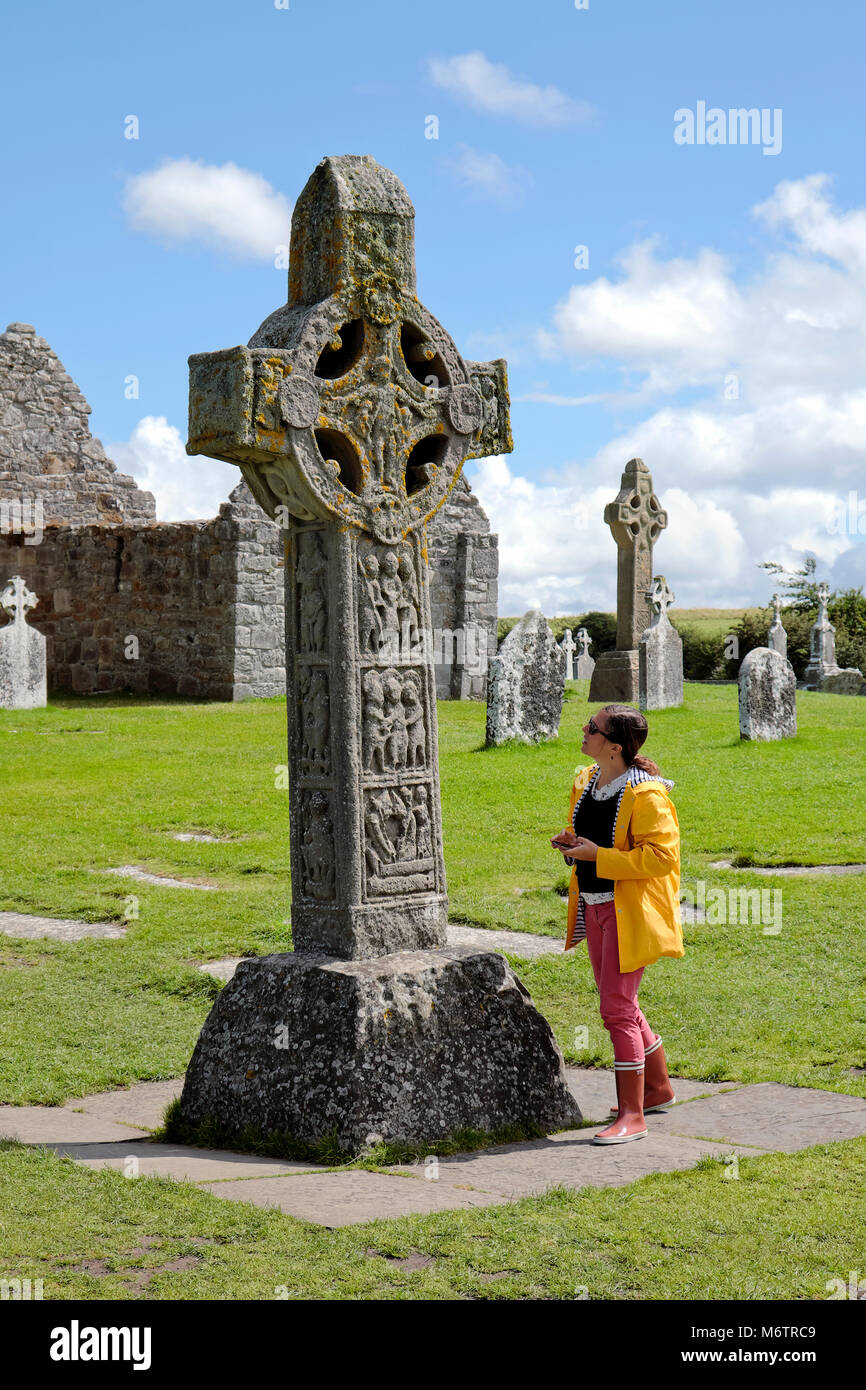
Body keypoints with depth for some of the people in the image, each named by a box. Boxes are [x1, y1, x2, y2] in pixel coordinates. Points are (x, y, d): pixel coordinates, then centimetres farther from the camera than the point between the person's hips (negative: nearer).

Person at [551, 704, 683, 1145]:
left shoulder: (646, 794, -19)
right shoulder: (585, 782, 8)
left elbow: (661, 855, -22)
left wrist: (597, 854, -24)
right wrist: (571, 843, 2)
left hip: (629, 910, -9)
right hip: (594, 906, 9)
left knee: (617, 1009, -10)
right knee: (620, 1006, 17)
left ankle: (632, 1115, -1)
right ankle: (659, 1089, 36)